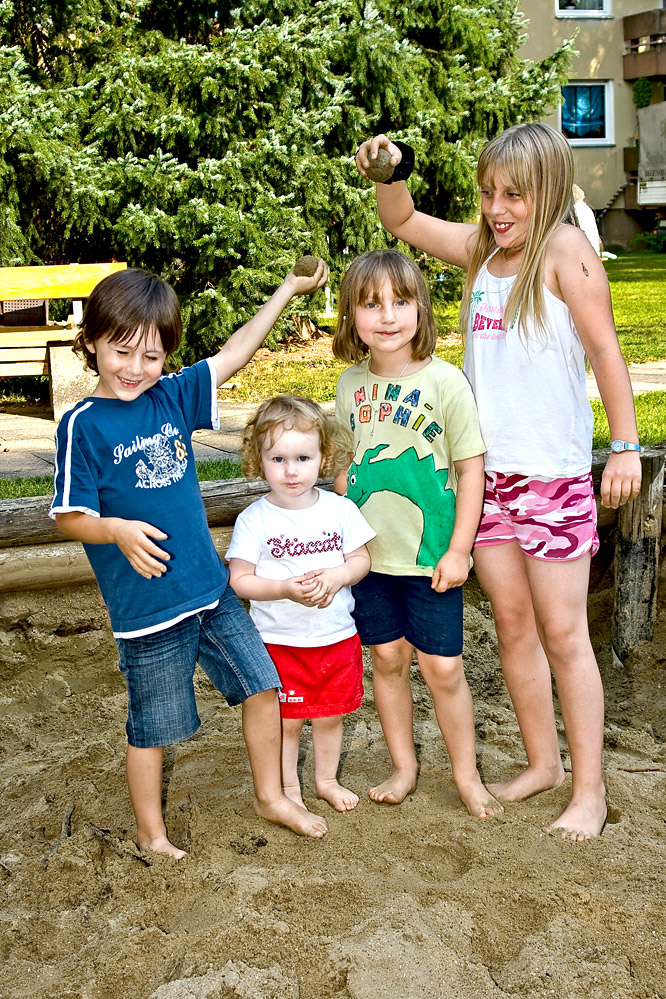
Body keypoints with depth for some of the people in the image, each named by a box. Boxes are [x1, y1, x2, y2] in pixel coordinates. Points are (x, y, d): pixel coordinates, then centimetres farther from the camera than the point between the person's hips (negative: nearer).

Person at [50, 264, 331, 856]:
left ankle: (271, 797, 32)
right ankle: (151, 834, 31)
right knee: (152, 728, 8)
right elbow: (69, 517, -10)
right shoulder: (83, 425, -10)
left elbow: (233, 355, 12)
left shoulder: (171, 398, 4)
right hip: (147, 606, -5)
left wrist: (289, 289, 13)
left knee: (262, 685, 11)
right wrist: (118, 530, -29)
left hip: (211, 588, 6)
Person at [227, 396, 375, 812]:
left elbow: (362, 559, 2)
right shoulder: (255, 520, -12)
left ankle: (328, 779, 40)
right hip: (280, 640, -2)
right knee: (285, 721, 10)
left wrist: (335, 577, -18)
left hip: (337, 636, 2)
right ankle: (288, 787, 32)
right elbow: (240, 580, -10)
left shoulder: (340, 509, -5)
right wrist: (286, 588, -25)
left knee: (330, 715, 17)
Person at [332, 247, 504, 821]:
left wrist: (459, 550, -11)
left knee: (441, 666, 2)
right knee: (387, 659, 13)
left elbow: (471, 467, -9)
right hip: (369, 553, 4)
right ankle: (404, 768, 30)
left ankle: (467, 775, 23)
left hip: (430, 555, -4)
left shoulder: (444, 381, -12)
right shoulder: (351, 385, 2)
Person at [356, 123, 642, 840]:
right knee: (512, 623, 13)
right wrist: (388, 174, 1)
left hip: (553, 472, -6)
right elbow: (403, 222, 21)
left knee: (563, 632, 1)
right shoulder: (482, 248, 10)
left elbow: (604, 350, -10)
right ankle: (542, 763, 29)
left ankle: (589, 789, 14)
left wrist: (624, 444, -13)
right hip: (485, 468, 6)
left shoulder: (566, 249, -7)